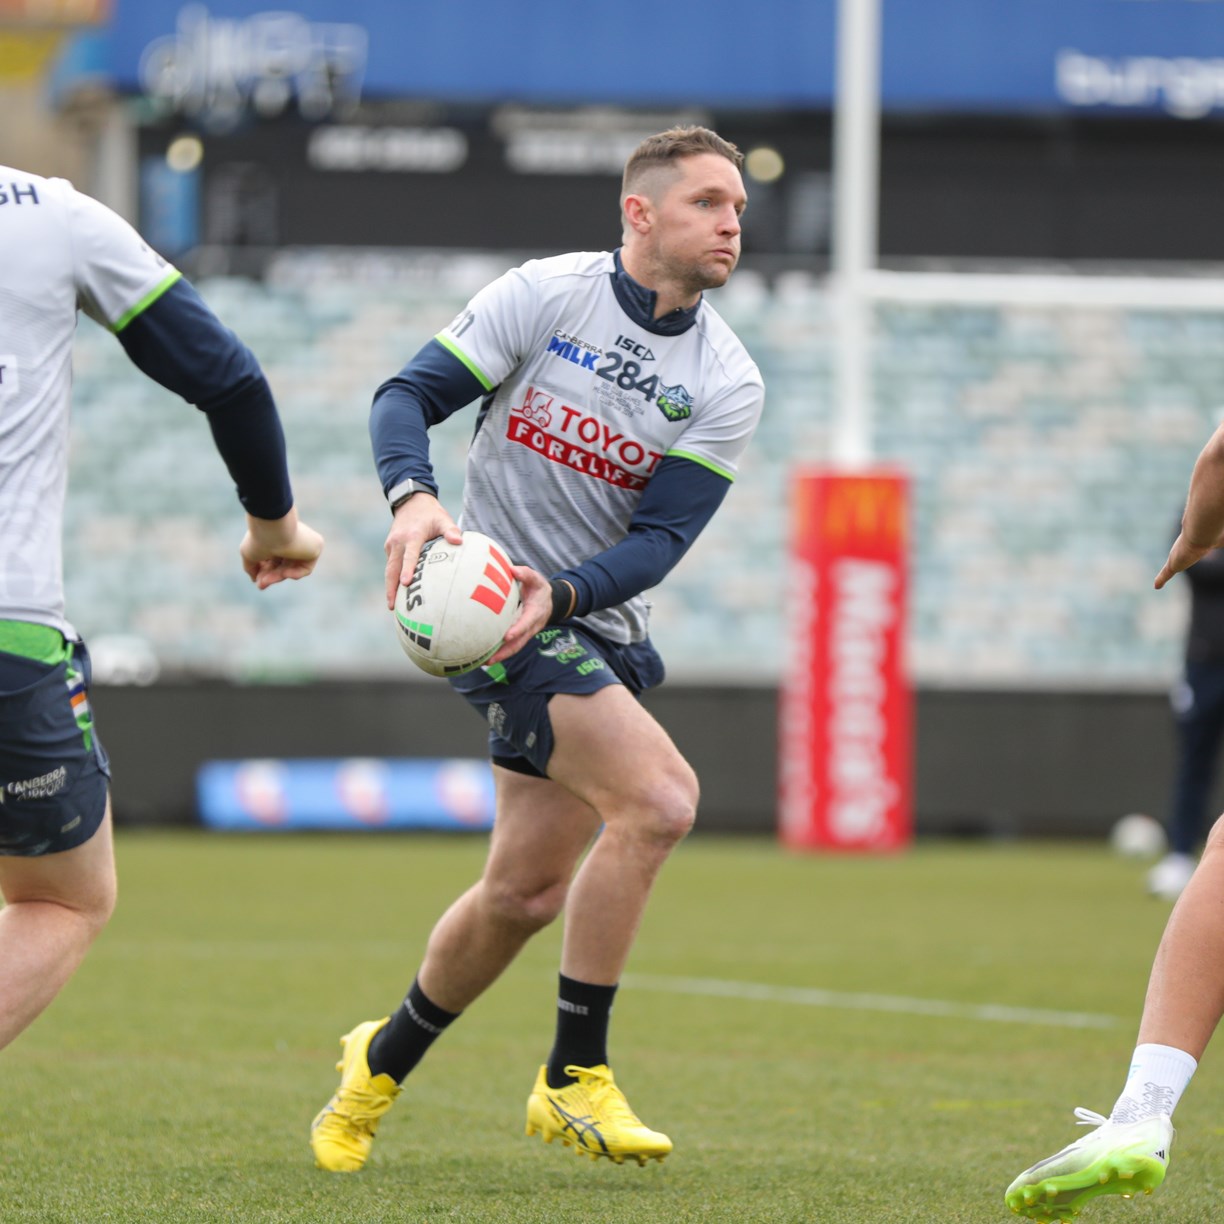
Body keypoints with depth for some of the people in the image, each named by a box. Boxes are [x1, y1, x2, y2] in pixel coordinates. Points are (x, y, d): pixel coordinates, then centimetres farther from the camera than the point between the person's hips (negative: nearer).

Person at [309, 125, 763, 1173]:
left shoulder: (727, 385, 0)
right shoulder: (544, 296, -8)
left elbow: (660, 538, -6)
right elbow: (411, 394, -6)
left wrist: (560, 594, -24)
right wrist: (413, 497, -26)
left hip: (597, 621, 6)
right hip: (488, 602, -6)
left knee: (528, 892, 8)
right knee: (660, 796, -24)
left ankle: (382, 1064, 34)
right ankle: (574, 1079, -14)